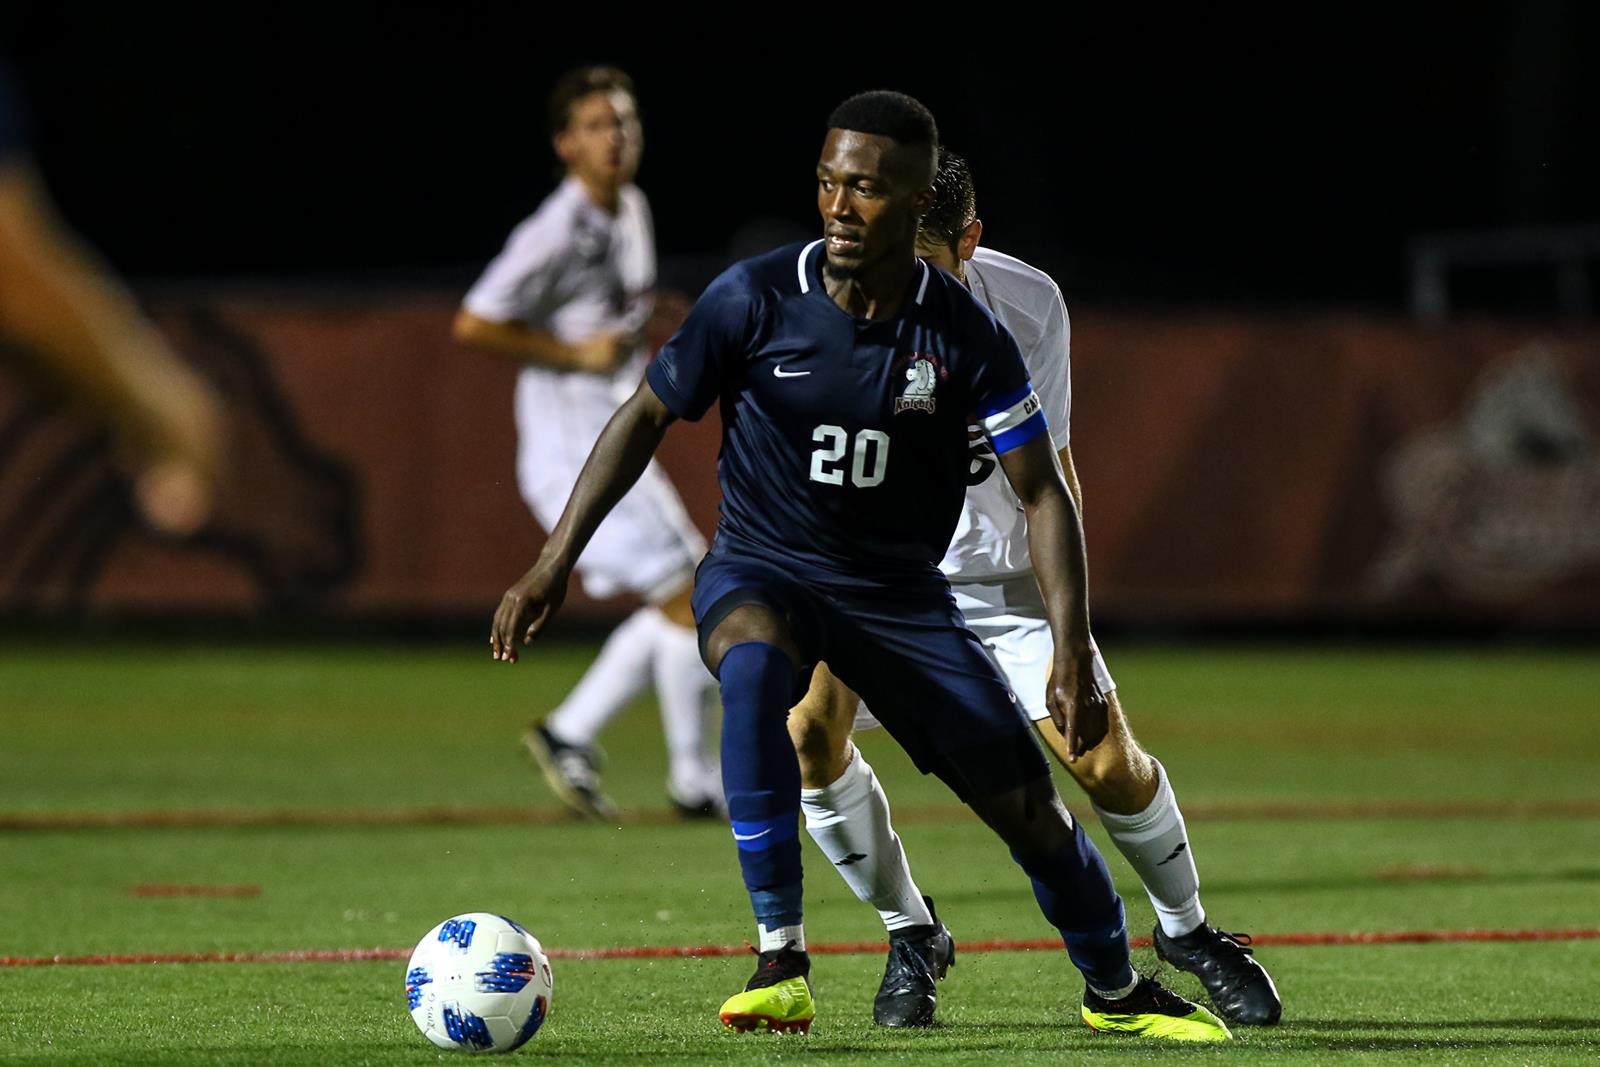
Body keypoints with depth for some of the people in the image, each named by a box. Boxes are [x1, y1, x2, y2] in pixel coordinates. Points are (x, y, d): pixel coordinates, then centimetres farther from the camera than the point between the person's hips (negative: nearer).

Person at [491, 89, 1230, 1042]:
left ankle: (1116, 990, 30)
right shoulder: (756, 300, -14)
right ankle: (782, 966, -34)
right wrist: (555, 563, -7)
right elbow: (649, 417, -2)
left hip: (899, 589, 2)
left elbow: (1043, 492, -7)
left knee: (1028, 803, -1)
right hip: (761, 569, -2)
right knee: (753, 660, -38)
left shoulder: (966, 336, -12)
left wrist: (1074, 656, -16)